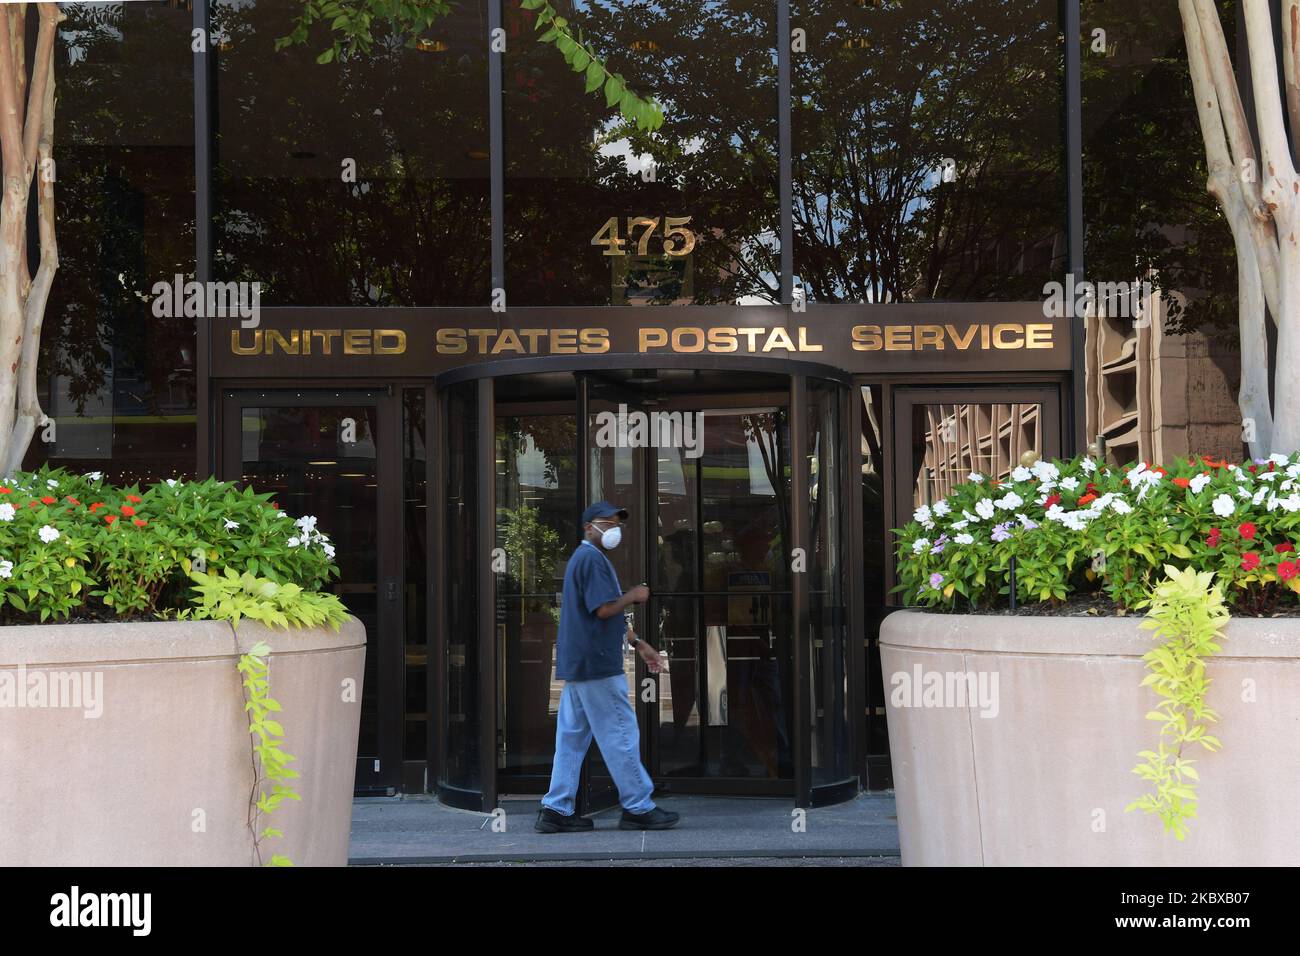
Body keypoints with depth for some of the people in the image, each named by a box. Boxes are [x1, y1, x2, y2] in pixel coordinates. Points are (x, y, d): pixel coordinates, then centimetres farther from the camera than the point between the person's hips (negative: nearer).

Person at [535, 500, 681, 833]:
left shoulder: (582, 558, 21)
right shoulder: (593, 559, -12)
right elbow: (605, 609, -21)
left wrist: (638, 644, 25)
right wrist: (634, 595, -4)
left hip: (576, 665, 10)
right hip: (597, 665, -10)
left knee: (572, 737, 9)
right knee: (621, 735, -3)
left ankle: (556, 810, 9)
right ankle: (638, 808, 3)